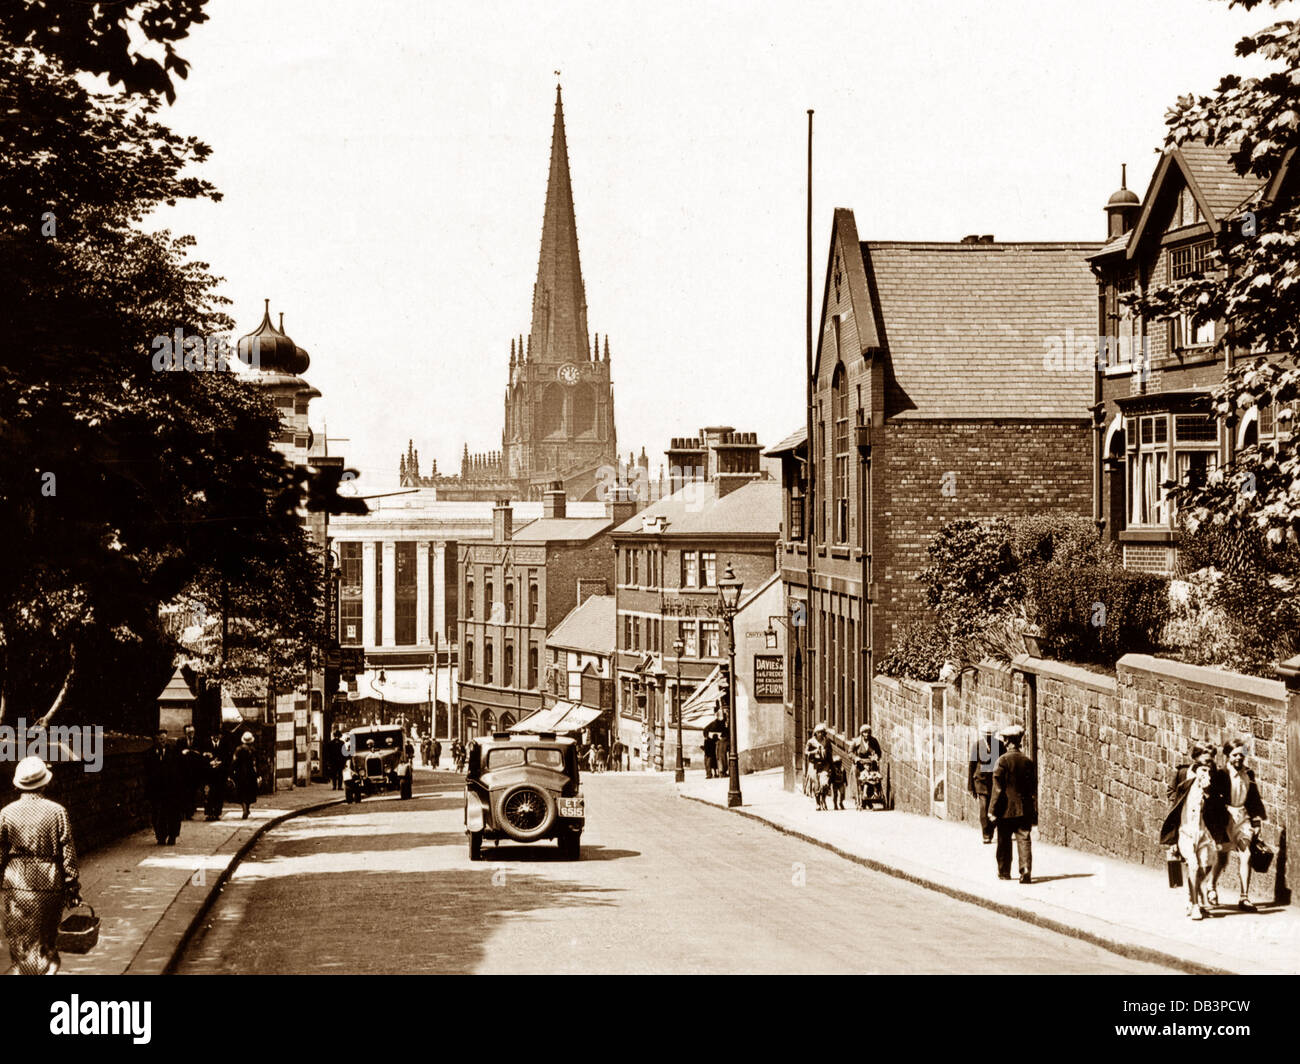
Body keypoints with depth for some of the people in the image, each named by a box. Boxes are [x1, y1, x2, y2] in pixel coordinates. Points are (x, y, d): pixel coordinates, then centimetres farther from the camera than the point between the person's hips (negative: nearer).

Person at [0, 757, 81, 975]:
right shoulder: (57, 812, -7)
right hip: (50, 887, 0)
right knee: (47, 940, 14)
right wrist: (72, 887, 5)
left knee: (19, 942, 10)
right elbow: (68, 853, -4)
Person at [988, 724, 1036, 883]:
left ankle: (1004, 872, 20)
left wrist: (992, 810, -5)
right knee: (1024, 840, 0)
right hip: (1024, 809, 3)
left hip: (1006, 810, -3)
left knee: (1004, 842, 11)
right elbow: (1033, 790, 7)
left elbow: (998, 789, -11)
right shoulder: (1028, 762, 3)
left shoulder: (1002, 761, -11)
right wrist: (1034, 813, 13)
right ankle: (1026, 870, -15)